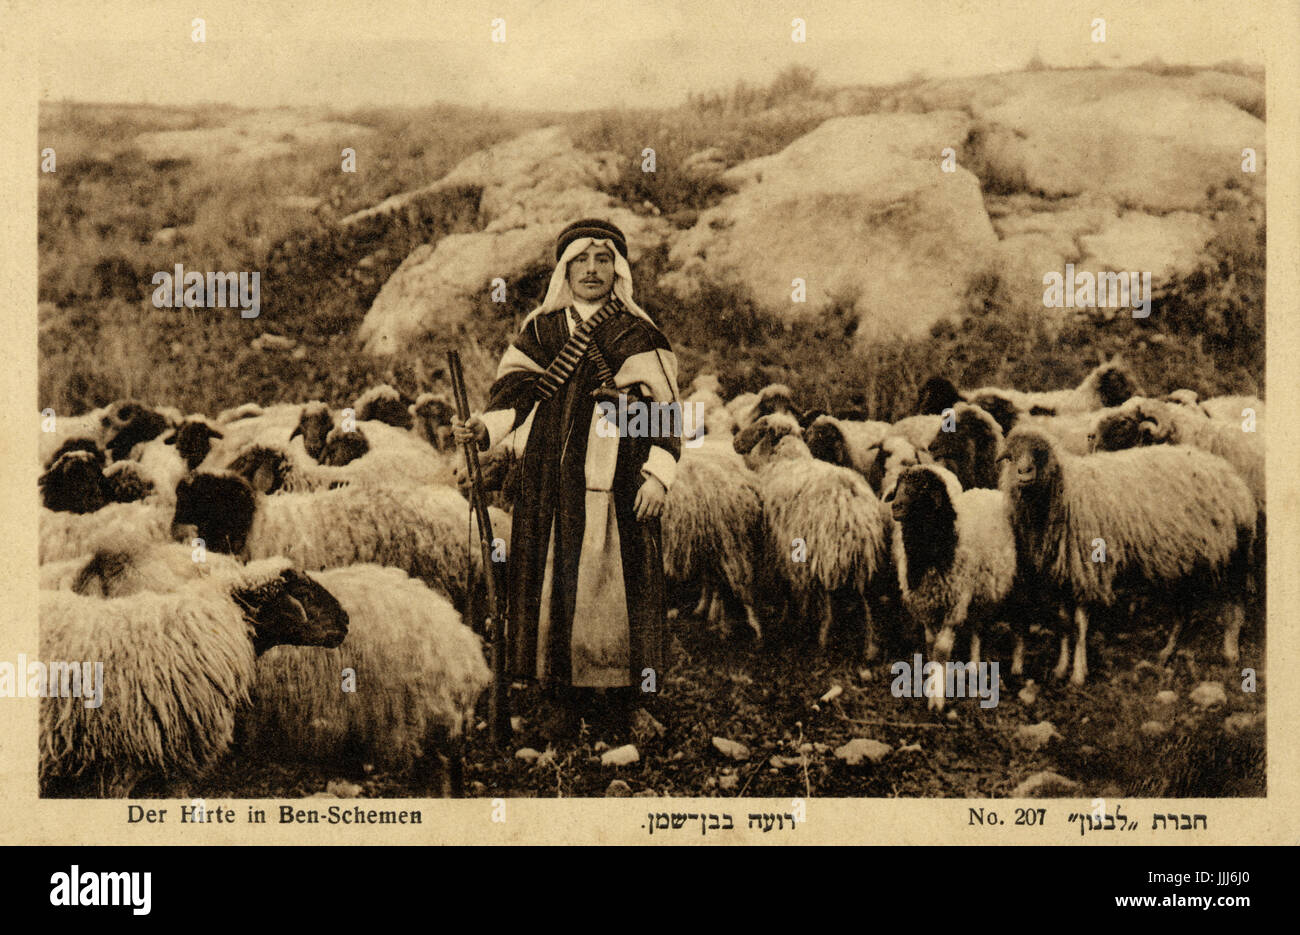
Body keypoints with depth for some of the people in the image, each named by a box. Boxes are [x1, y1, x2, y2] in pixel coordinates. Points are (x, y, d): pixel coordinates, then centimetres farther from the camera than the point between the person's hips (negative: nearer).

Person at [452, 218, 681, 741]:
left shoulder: (640, 336, 4)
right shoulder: (539, 332, 12)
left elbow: (665, 410, 1)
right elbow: (514, 393, 5)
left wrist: (658, 476, -10)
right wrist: (482, 427, -14)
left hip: (618, 485, -2)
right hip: (551, 486, 2)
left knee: (614, 587, -4)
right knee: (554, 585, 1)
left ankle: (618, 702, 4)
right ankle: (564, 702, 8)